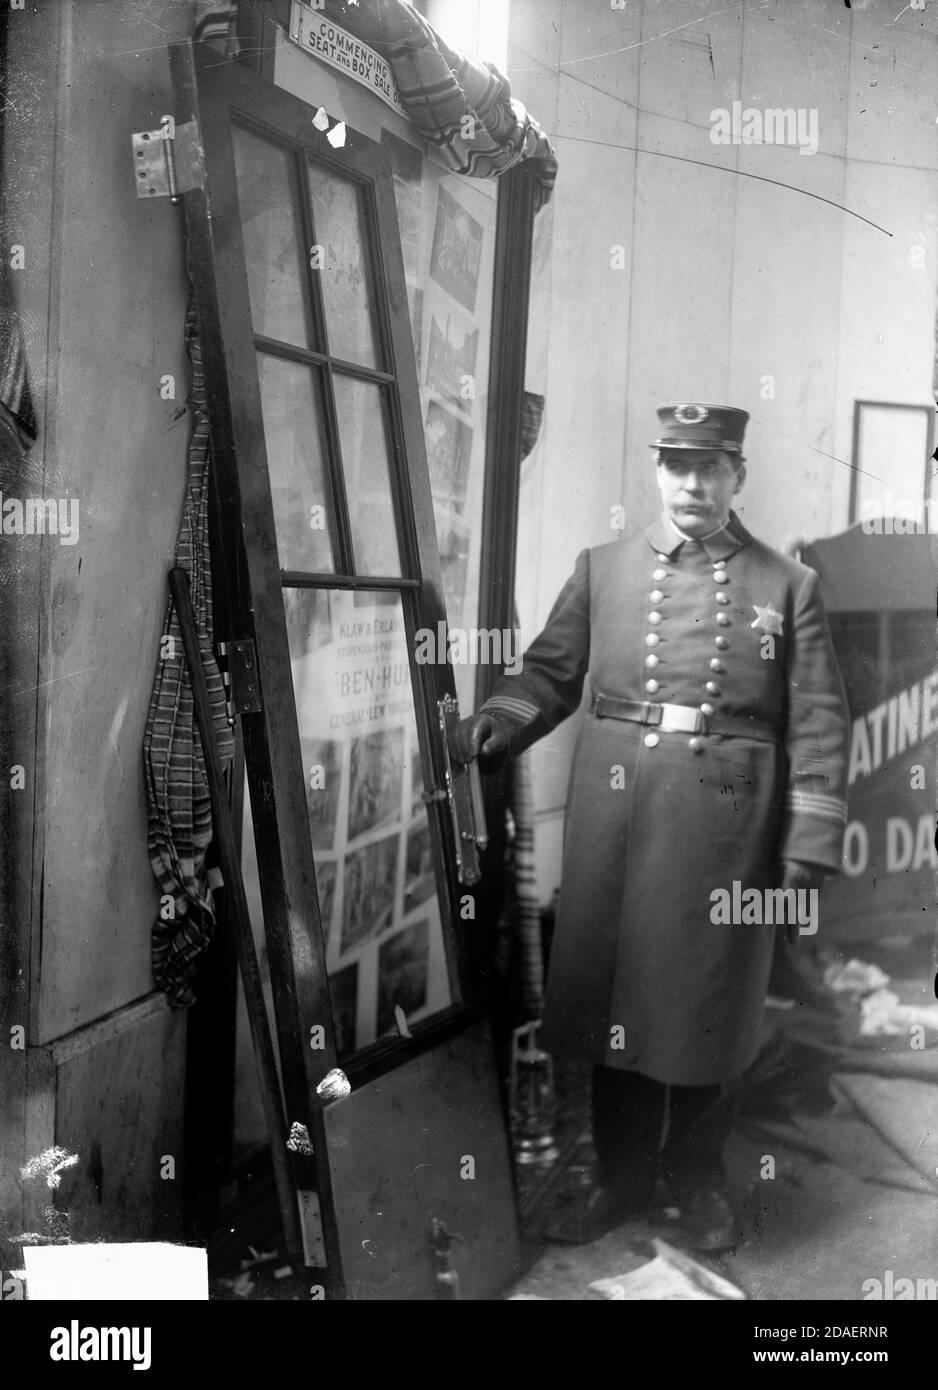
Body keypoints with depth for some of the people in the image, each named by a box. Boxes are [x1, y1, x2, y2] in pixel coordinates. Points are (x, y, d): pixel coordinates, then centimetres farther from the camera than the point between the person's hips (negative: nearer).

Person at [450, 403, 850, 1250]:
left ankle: (696, 1178, 33)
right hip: (613, 817, 1)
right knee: (612, 995, 9)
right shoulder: (601, 570, 8)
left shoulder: (789, 586, 3)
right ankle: (623, 1174, 30)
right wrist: (483, 732, -11)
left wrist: (810, 852, -6)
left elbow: (818, 726, 0)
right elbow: (547, 674, 8)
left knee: (708, 1006, 10)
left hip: (727, 826, -1)